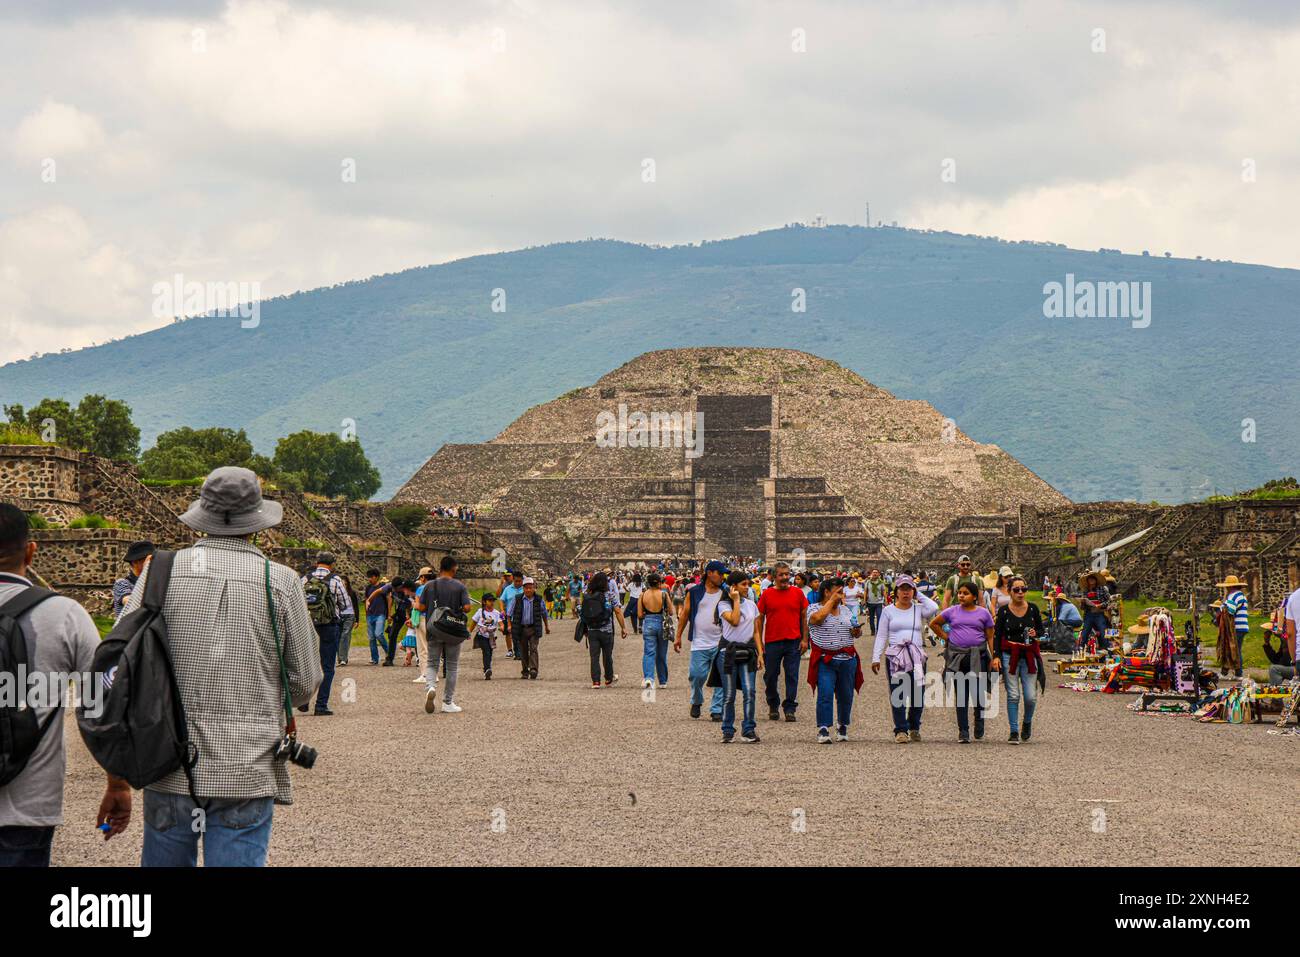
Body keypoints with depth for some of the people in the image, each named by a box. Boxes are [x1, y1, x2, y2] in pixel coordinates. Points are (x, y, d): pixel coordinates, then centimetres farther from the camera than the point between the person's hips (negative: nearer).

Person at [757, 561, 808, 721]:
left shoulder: (798, 593, 4)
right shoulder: (767, 594, 3)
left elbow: (804, 617, 8)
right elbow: (760, 619, 6)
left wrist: (804, 639, 2)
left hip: (793, 642, 0)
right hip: (772, 642, 0)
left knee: (792, 676, -1)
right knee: (771, 676, 8)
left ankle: (790, 708, 6)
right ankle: (773, 706, 25)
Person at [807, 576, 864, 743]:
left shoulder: (845, 610, 17)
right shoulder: (814, 608, 1)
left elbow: (856, 631, 25)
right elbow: (818, 617, -23)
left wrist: (857, 631, 0)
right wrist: (832, 600, -12)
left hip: (847, 659, 5)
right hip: (825, 660, -5)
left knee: (846, 695, 7)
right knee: (825, 694, -15)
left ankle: (843, 727, 23)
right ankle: (823, 730, -15)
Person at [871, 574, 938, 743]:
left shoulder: (918, 609, 9)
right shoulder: (888, 611, 9)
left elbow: (933, 608, -13)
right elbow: (881, 636, 8)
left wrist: (919, 596, 2)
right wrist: (876, 657, 0)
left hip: (917, 656, 1)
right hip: (895, 656, -1)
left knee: (918, 694, 3)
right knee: (897, 694, -6)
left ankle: (914, 726, 21)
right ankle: (900, 730, -3)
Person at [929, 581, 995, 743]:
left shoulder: (983, 613, 5)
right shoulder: (952, 611, 8)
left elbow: (990, 637, 5)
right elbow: (934, 623, 20)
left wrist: (993, 658, -2)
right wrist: (946, 637, 9)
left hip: (978, 656, -1)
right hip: (957, 655, 1)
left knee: (978, 692, -1)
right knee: (960, 694, 1)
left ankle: (979, 727, 22)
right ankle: (963, 732, 3)